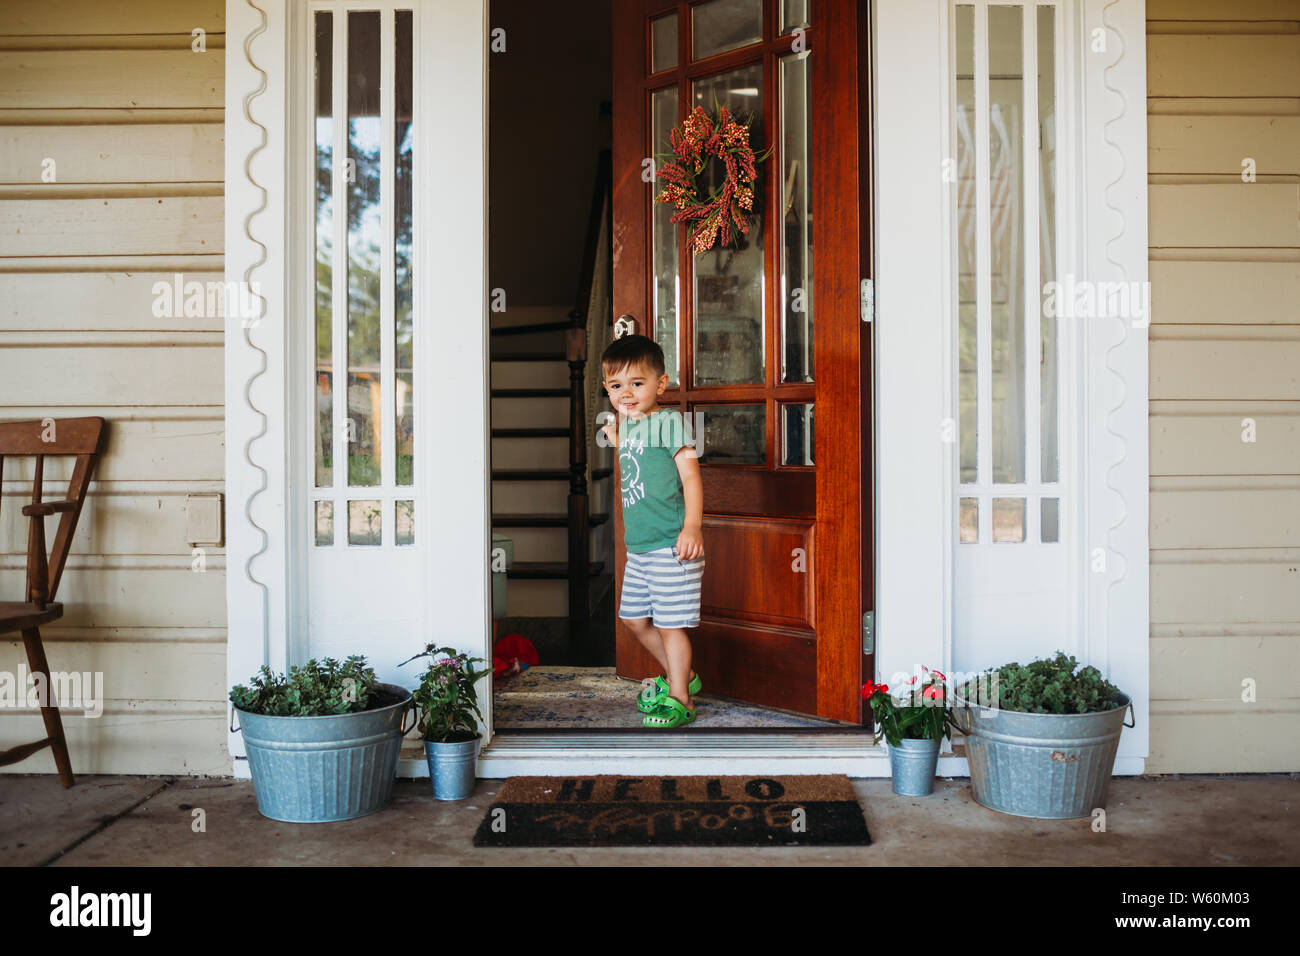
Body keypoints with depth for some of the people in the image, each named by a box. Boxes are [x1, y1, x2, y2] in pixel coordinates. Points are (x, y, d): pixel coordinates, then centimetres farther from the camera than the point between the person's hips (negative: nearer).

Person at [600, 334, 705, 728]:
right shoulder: (627, 426, 13)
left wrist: (692, 526, -26)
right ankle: (681, 674, 34)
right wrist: (614, 435, 19)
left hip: (671, 545, -9)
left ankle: (679, 699, 11)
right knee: (635, 617, 16)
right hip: (639, 545, 9)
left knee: (669, 621, -3)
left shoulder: (670, 421, -11)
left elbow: (690, 475, -16)